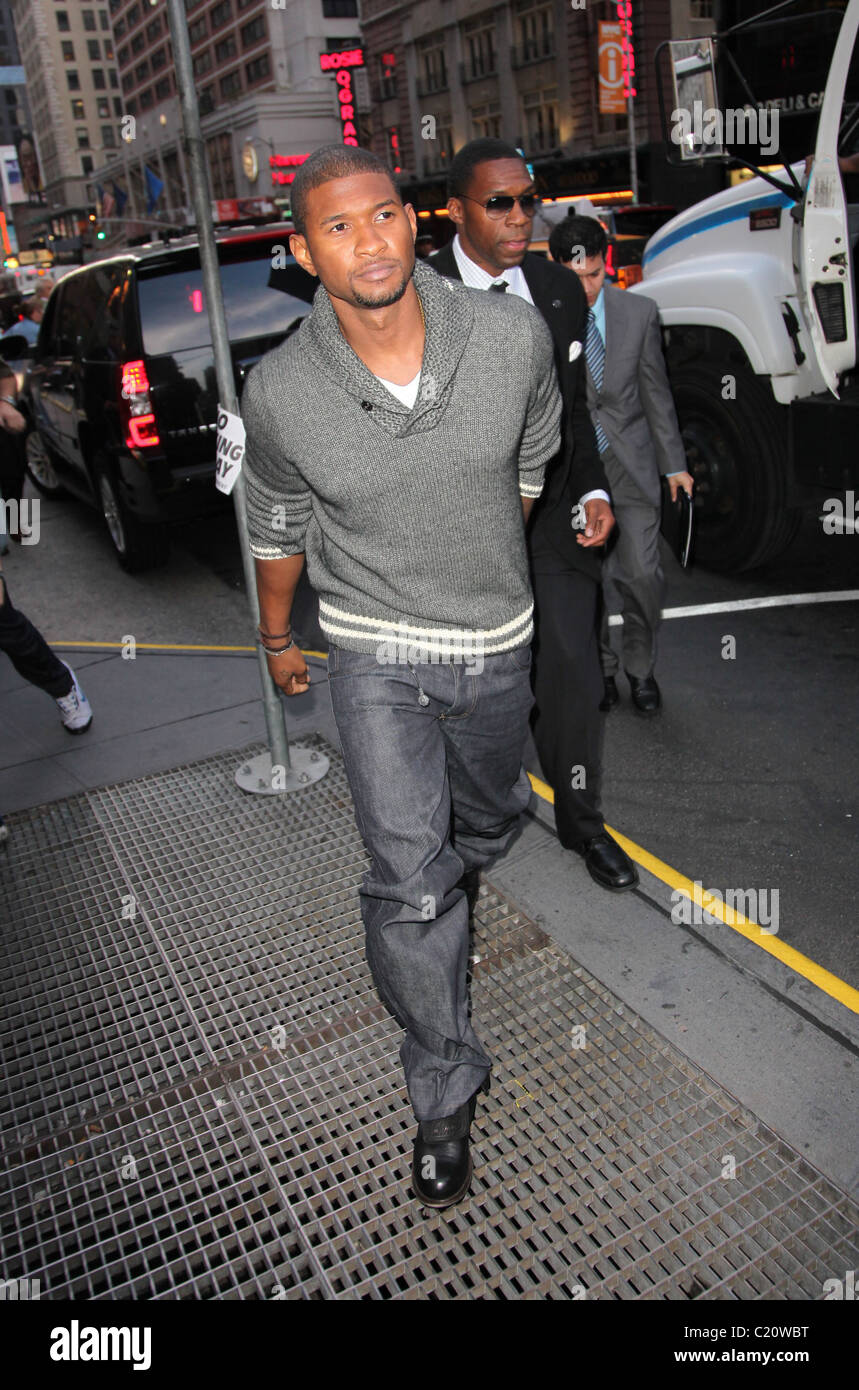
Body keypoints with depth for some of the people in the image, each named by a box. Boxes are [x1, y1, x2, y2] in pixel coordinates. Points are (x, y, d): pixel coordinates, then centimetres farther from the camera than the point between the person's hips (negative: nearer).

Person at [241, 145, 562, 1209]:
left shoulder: (513, 337, -15)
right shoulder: (281, 392, -17)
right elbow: (276, 524, 2)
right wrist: (276, 639, 15)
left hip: (496, 643, 3)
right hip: (374, 651, -2)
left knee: (490, 815, 25)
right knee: (407, 880, -10)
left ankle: (451, 877, 64)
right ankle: (444, 1093, 13)